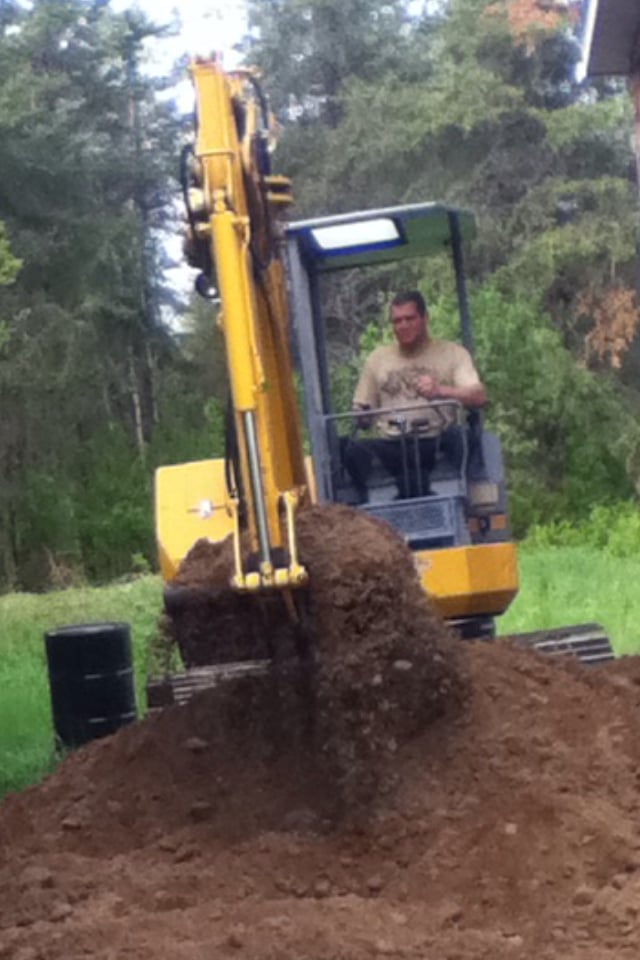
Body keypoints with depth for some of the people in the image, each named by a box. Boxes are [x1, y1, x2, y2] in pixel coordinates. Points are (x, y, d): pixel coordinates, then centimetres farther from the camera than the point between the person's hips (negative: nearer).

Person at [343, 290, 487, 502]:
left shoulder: (453, 353, 12)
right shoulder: (377, 359, 20)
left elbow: (479, 397, -4)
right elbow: (361, 411, 19)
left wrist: (440, 391, -23)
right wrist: (362, 417, -8)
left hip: (437, 445, -1)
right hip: (392, 448, 1)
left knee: (457, 436, -35)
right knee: (354, 451, -29)